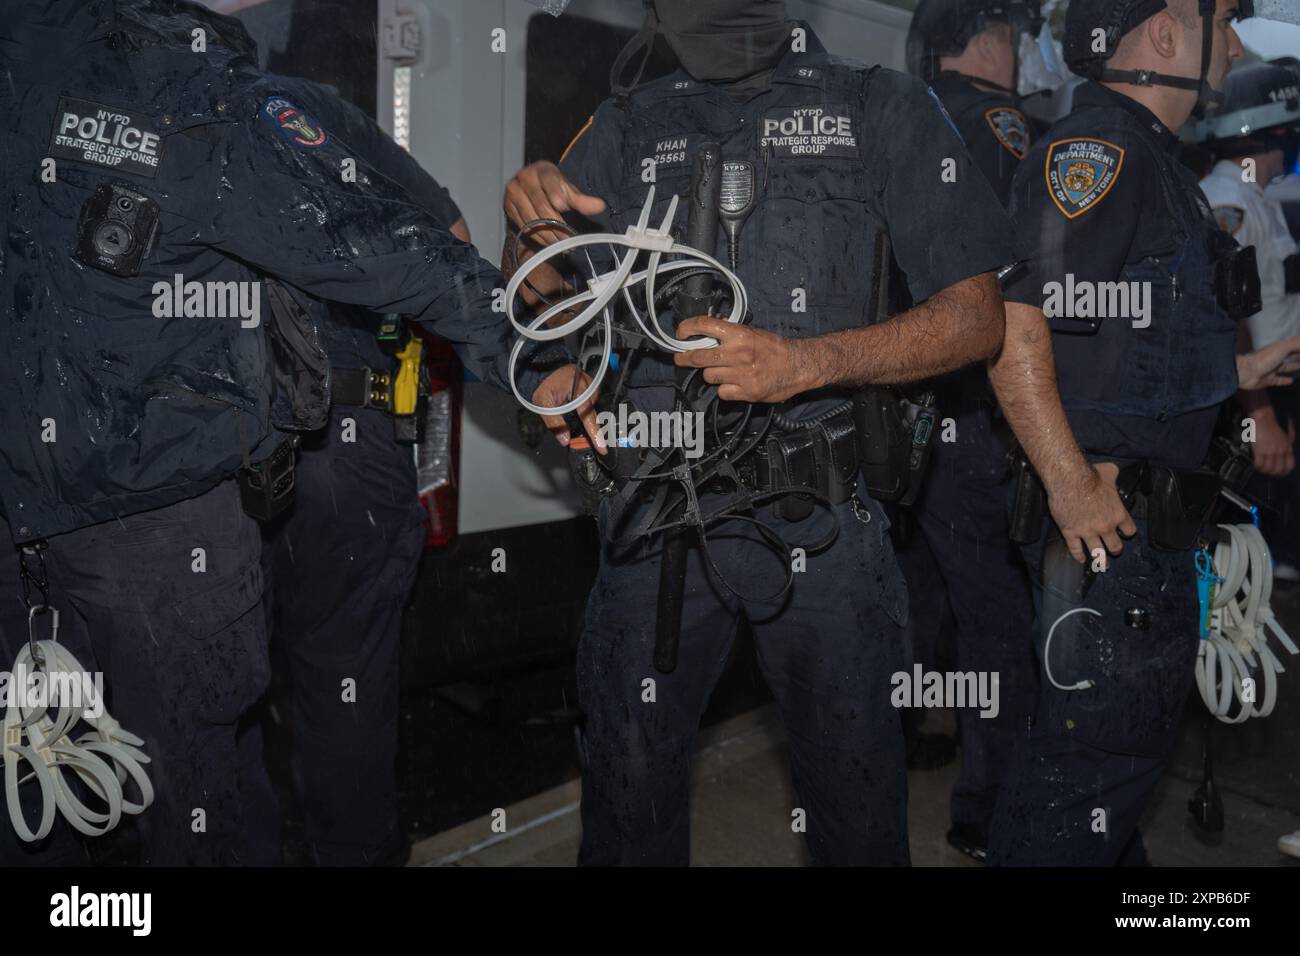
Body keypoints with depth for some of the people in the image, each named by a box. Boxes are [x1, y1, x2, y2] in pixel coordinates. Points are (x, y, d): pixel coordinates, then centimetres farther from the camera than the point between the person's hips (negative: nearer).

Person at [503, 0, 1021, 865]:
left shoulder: (883, 109, 3)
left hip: (818, 509, -1)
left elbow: (977, 318, -2)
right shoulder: (630, 126, 12)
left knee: (855, 778, 12)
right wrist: (534, 221, -10)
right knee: (631, 771, 14)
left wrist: (809, 361, -18)